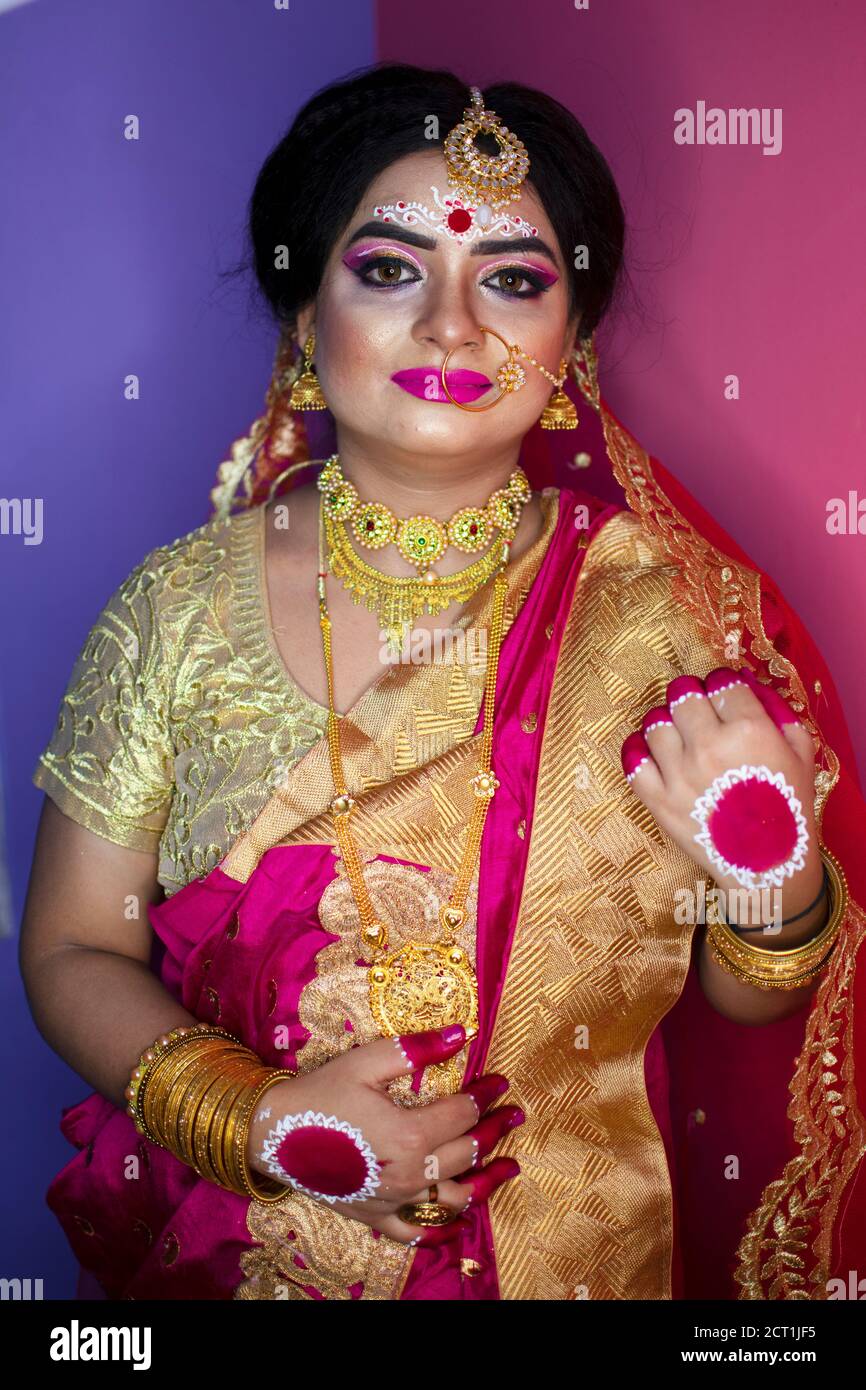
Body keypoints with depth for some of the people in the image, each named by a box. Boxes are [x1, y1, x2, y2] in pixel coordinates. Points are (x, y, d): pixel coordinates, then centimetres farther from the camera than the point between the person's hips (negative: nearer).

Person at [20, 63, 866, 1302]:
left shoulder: (675, 612, -14)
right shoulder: (182, 609, -13)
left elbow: (752, 1006, -5)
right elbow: (74, 950, -5)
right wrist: (256, 1120, -20)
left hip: (586, 1252, 1)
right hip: (247, 1252, 0)